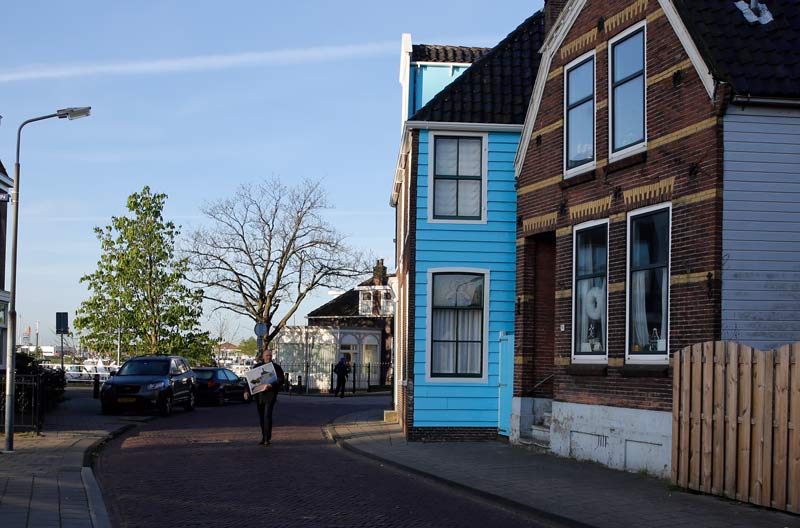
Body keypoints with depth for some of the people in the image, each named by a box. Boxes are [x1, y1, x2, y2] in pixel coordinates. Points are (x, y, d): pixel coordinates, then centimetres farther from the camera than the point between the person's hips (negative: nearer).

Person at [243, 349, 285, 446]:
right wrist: (247, 391, 1)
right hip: (258, 395, 4)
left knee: (267, 416, -13)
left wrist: (271, 385, -22)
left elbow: (281, 380, -7)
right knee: (261, 417, 11)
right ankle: (264, 437, 21)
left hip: (270, 395, -4)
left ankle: (267, 439, -13)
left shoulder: (276, 367, 1)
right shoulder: (257, 367, 12)